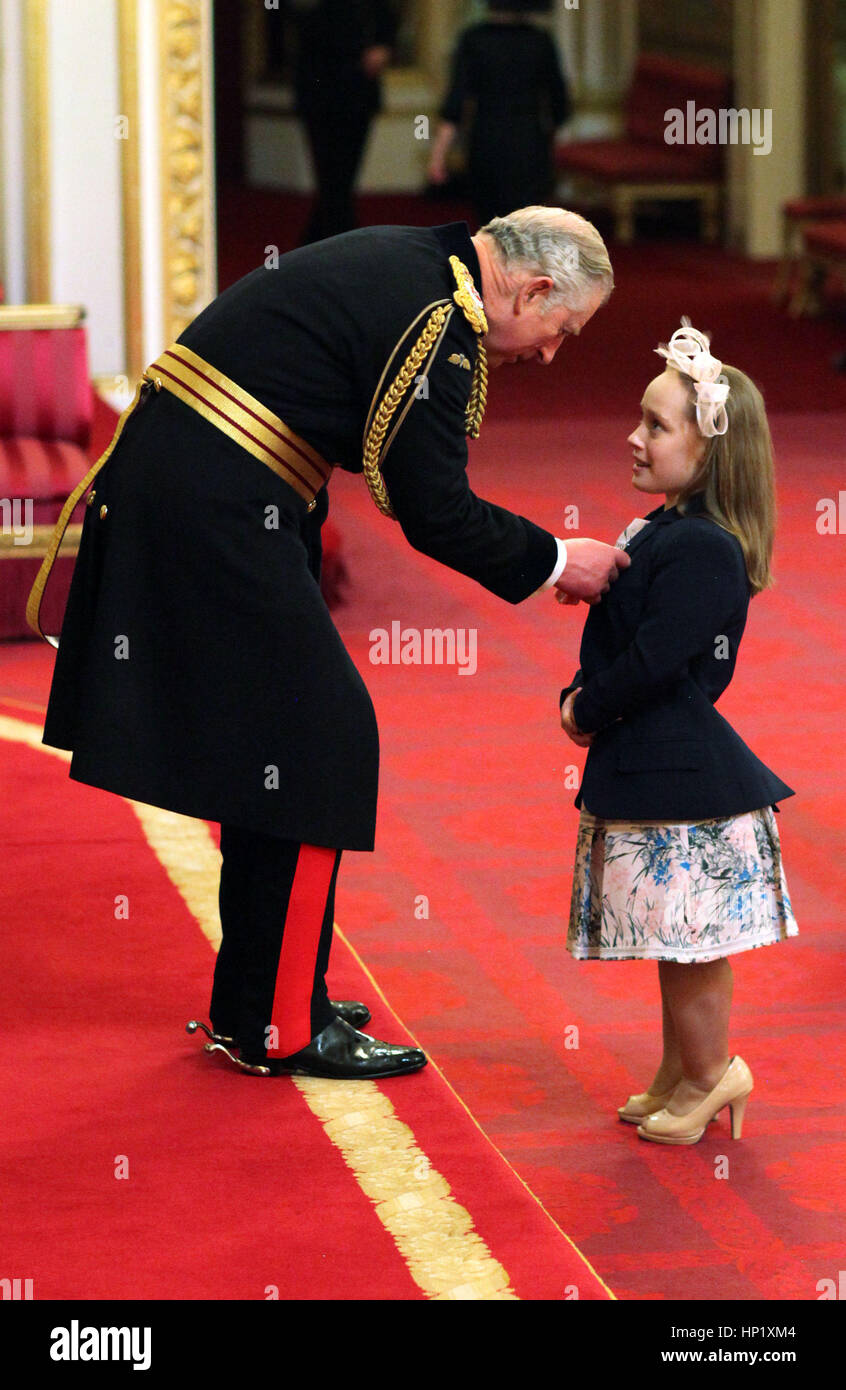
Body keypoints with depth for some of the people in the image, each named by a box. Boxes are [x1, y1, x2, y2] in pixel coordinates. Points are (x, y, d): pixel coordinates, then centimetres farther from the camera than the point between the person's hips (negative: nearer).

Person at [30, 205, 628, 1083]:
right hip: (218, 509, -10)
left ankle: (251, 1000, 26)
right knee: (318, 739, -3)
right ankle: (281, 1028, 2)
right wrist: (555, 562, -2)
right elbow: (435, 515, -13)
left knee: (267, 742, 17)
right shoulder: (439, 317, -16)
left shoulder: (400, 264, 14)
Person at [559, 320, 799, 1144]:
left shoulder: (702, 550, -19)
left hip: (682, 779, -10)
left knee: (689, 940, -1)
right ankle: (682, 1074, 27)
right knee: (677, 946, 18)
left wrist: (587, 712, -9)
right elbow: (618, 640, 19)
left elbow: (654, 661, -23)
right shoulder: (662, 532, 12)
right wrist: (582, 700, 3)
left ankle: (706, 1076, 12)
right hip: (649, 769, 10)